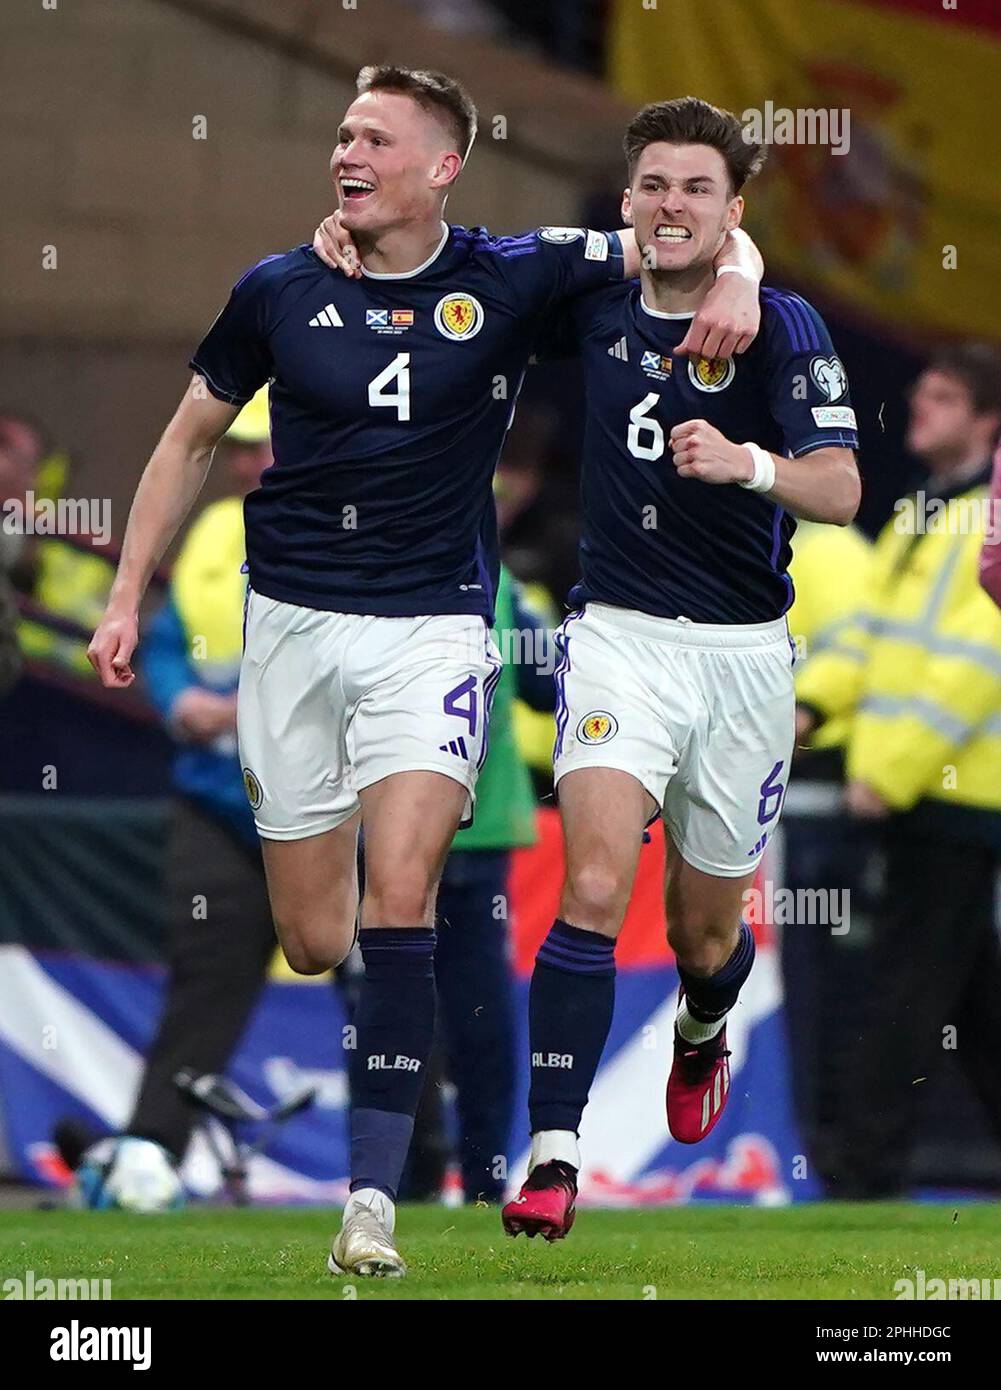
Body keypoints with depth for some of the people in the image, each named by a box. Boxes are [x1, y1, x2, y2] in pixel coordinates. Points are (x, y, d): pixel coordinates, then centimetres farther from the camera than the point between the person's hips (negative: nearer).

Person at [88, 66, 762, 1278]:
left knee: (397, 902, -18)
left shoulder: (509, 281, -4)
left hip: (432, 627, -2)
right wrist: (126, 597, 10)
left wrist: (728, 278, -19)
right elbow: (190, 438, 13)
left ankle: (374, 1195, -17)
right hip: (292, 625, 2)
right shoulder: (280, 291, 0)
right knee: (313, 941, 3)